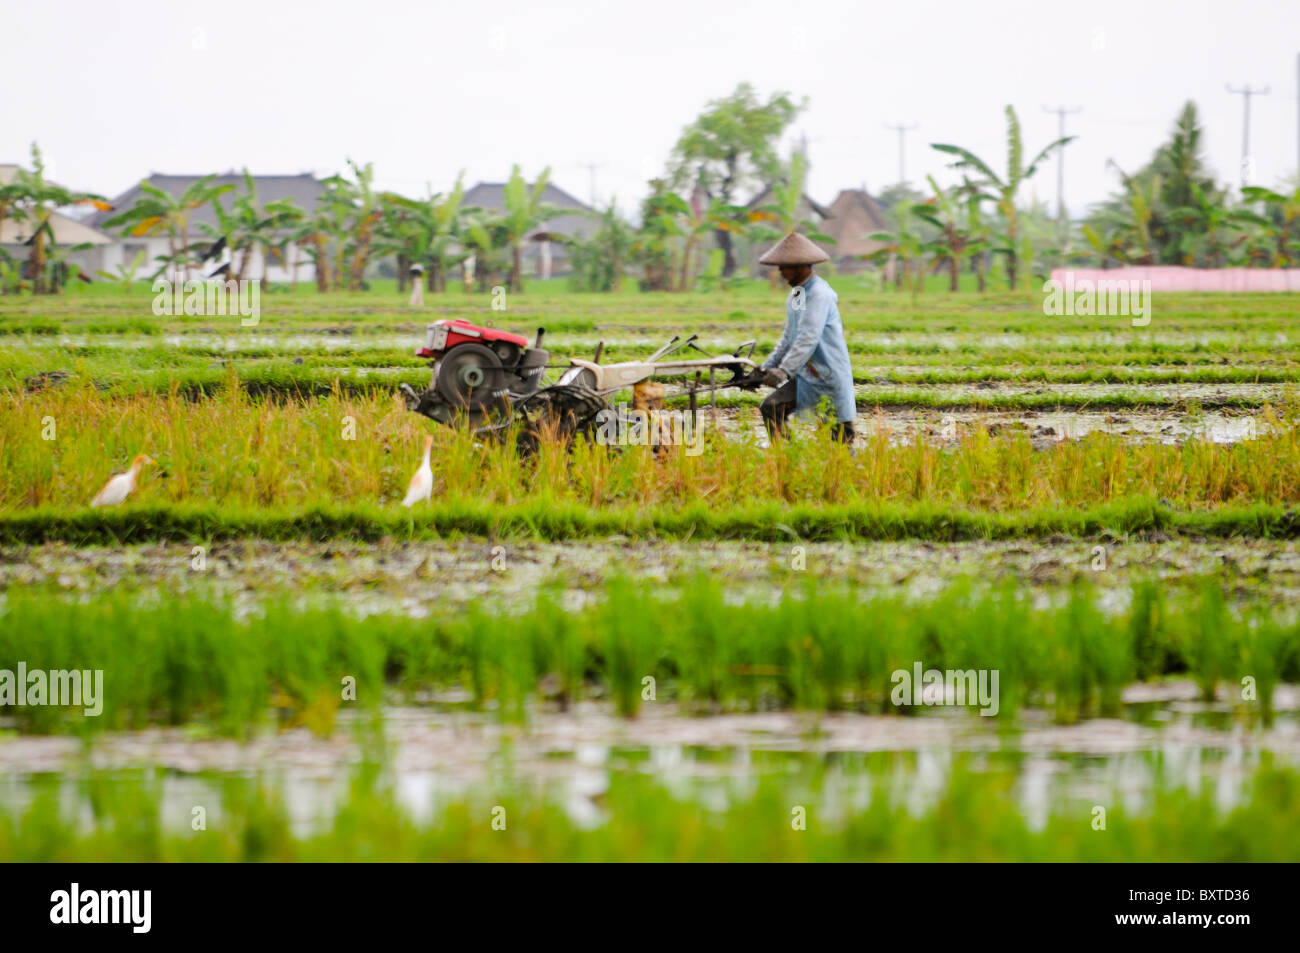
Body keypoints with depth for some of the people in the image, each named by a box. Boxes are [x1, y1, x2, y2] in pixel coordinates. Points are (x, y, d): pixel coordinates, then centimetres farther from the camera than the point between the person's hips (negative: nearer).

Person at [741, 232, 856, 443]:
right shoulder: (795, 295, 13)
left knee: (842, 439, -4)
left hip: (832, 376, -8)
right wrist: (763, 369, 12)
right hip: (807, 376, 8)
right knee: (771, 407, -9)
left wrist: (783, 371, -34)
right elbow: (788, 339, 19)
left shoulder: (819, 294, -17)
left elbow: (809, 339, -27)